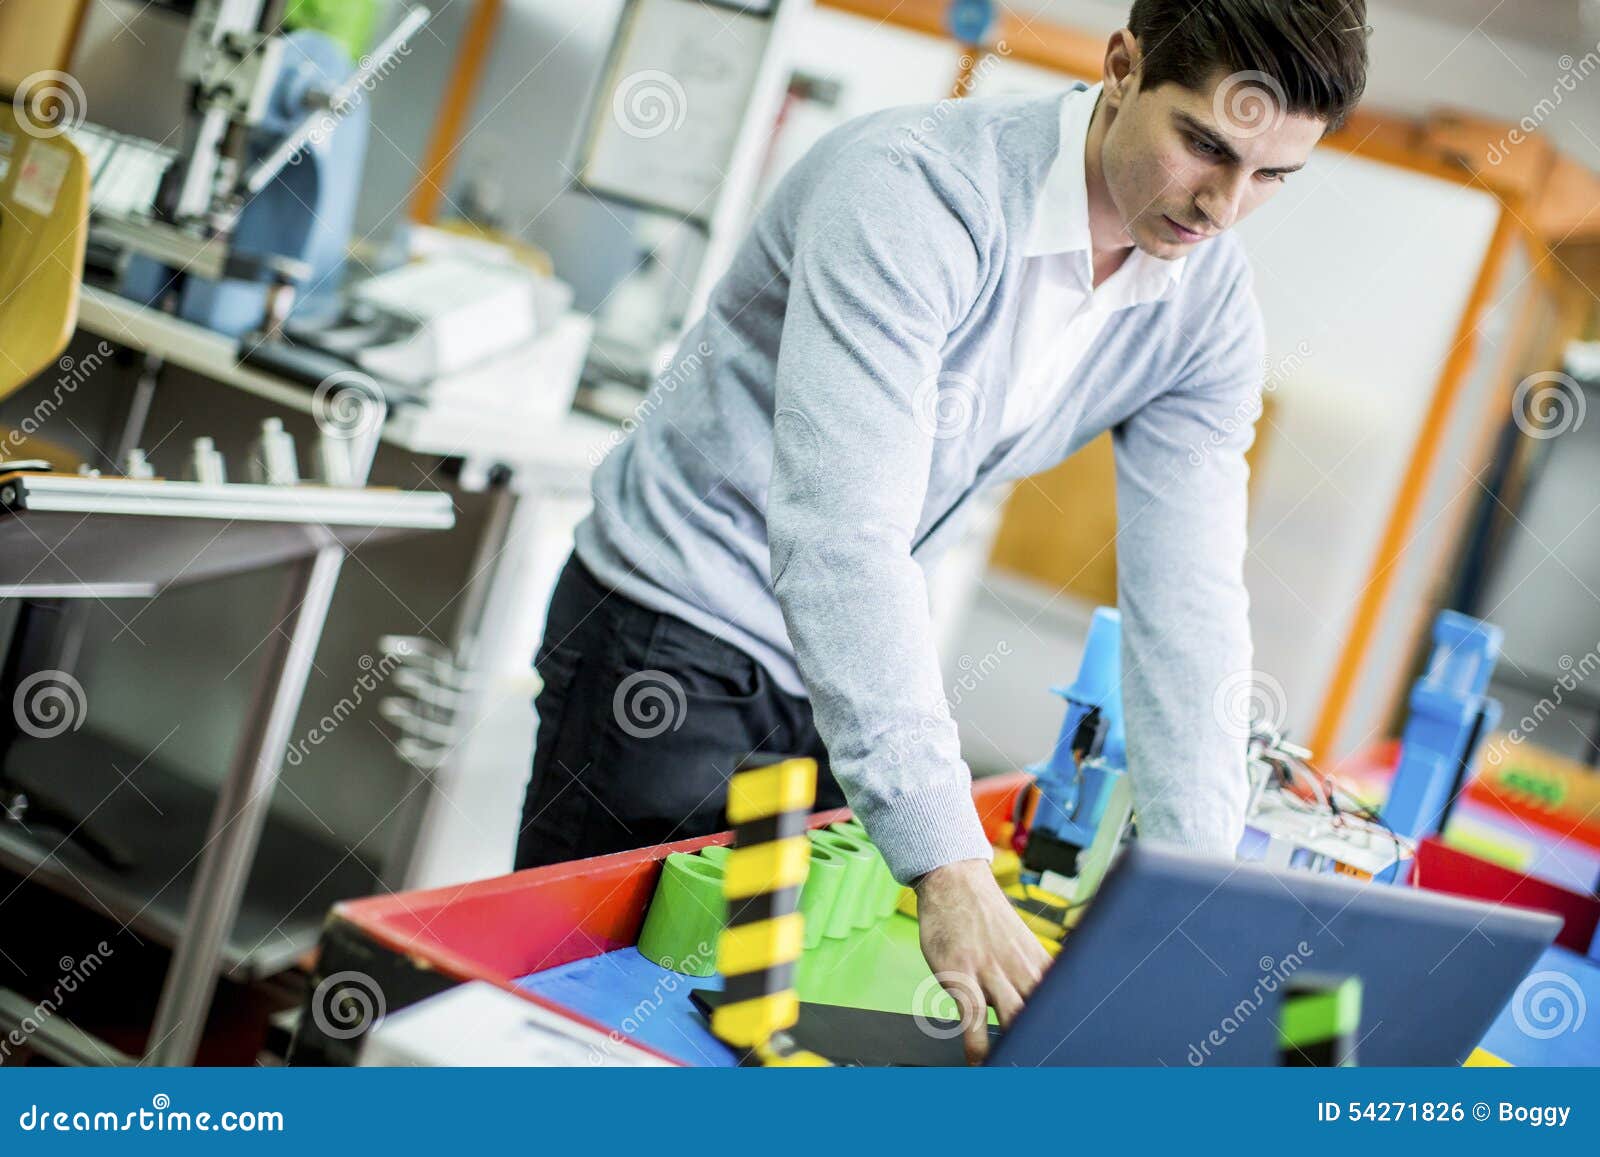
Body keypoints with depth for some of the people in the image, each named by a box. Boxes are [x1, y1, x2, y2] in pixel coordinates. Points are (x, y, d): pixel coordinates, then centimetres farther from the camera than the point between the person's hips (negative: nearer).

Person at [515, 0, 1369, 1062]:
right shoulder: (914, 190, -29)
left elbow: (1188, 602, -8)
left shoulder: (1212, 310, -7)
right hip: (679, 629, -6)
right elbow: (842, 538, -37)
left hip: (849, 663, 6)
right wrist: (952, 874, -42)